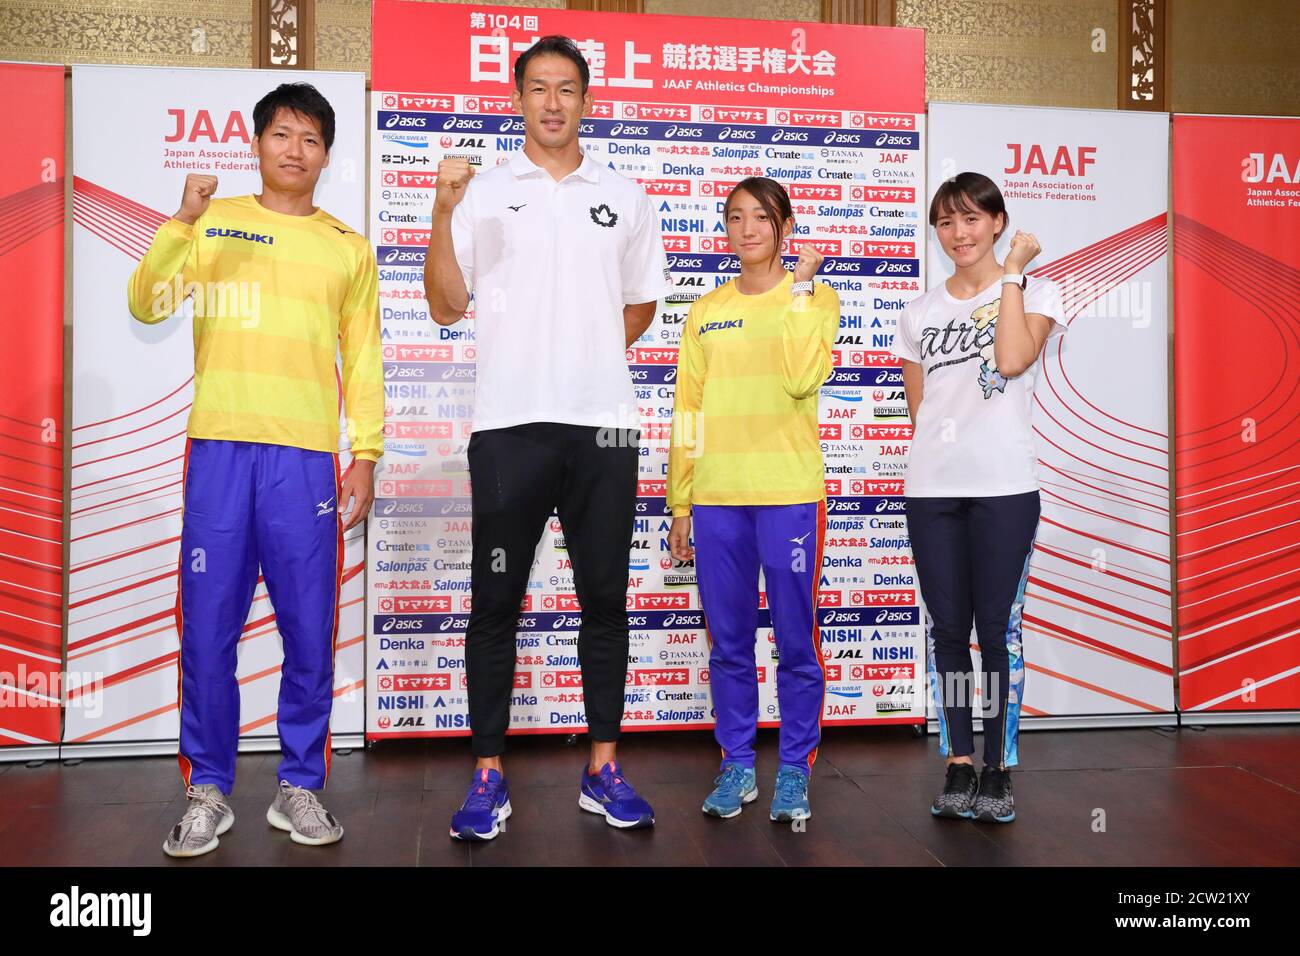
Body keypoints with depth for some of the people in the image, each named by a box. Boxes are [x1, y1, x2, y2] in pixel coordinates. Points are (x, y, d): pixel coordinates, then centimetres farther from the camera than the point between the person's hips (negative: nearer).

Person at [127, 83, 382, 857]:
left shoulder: (349, 249, 13)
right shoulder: (215, 223, 12)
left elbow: (364, 361, 10)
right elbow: (147, 305, 2)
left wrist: (367, 457, 1)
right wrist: (183, 219, -11)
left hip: (307, 457, 0)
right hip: (220, 449, 0)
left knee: (311, 633, 1)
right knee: (207, 630, 1)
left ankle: (300, 786, 16)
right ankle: (209, 790, 16)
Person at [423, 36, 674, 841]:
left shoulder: (625, 197, 13)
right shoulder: (483, 191, 7)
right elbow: (447, 306, 1)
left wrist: (596, 354, 8)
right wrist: (443, 210, -9)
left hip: (604, 423, 2)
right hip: (510, 423, -2)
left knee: (606, 600, 6)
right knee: (496, 603, 1)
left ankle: (604, 770, 18)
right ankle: (489, 776, 12)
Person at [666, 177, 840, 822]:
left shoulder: (816, 298, 4)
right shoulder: (704, 313, 12)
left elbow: (802, 378, -15)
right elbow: (686, 413, 12)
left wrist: (798, 290, -10)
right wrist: (680, 505, 9)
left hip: (790, 494, -3)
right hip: (716, 497, 3)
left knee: (796, 641, 3)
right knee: (727, 643, 9)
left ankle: (795, 770, 17)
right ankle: (737, 766, 22)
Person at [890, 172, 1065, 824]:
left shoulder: (1035, 292, 4)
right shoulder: (921, 312, 14)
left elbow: (1012, 360, -16)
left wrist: (1011, 272, -8)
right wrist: (937, 443, 0)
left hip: (1004, 486, -3)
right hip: (931, 487, 3)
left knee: (997, 628, -1)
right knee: (947, 627, 6)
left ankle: (998, 770, 12)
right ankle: (958, 765, 17)